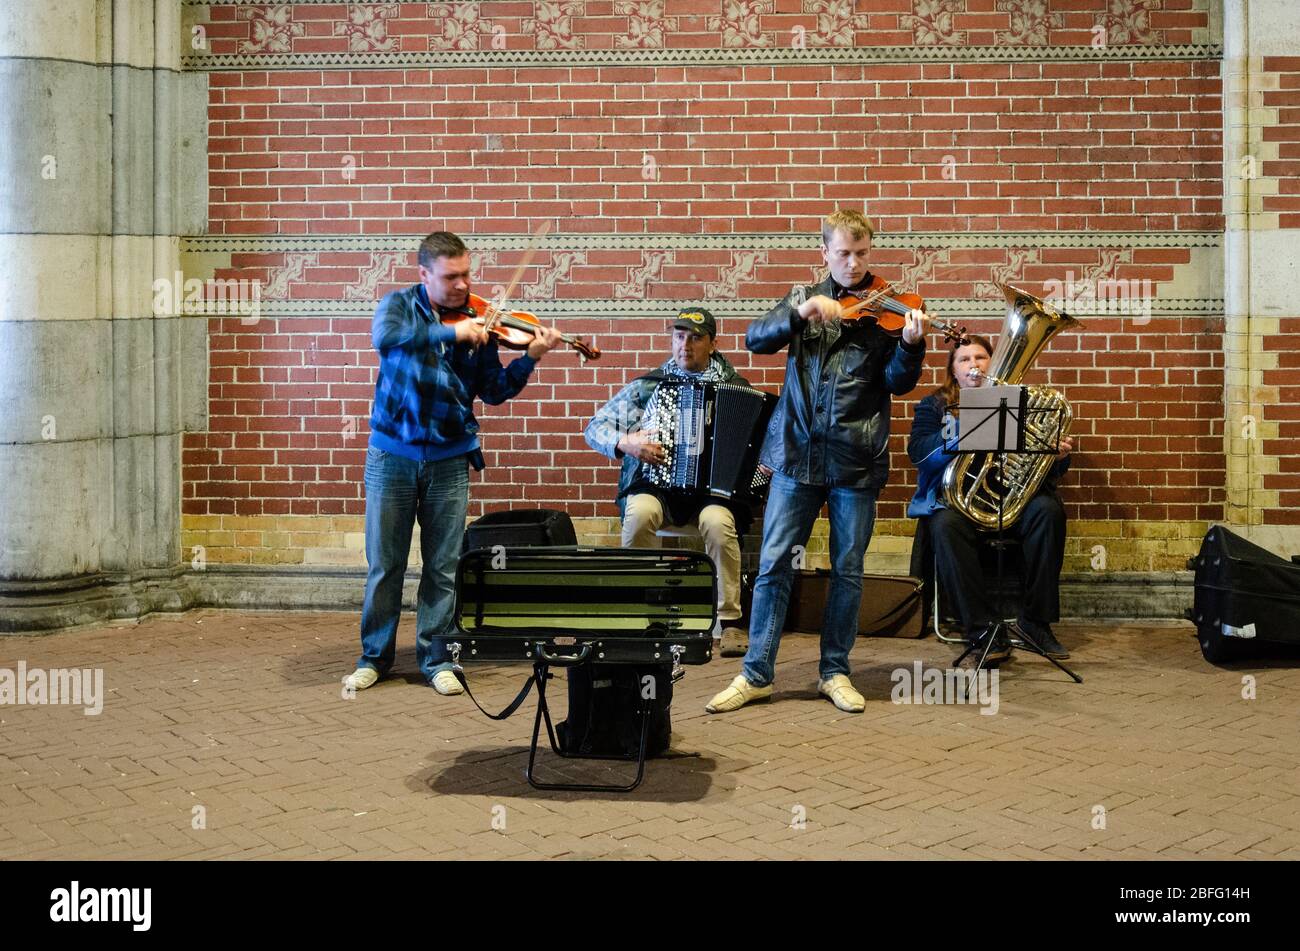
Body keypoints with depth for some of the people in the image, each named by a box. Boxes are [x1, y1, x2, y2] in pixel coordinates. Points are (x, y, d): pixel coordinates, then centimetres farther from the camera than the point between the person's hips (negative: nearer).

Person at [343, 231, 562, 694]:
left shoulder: (477, 325, 4)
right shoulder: (400, 305, -1)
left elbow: (493, 392, 5)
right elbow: (384, 335, -25)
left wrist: (530, 358, -9)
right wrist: (452, 332, -29)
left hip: (449, 459, 2)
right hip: (393, 453, -1)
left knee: (444, 568, 5)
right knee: (384, 563, 6)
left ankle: (436, 659, 17)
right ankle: (374, 656, 20)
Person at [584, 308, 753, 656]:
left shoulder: (735, 387, 9)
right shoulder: (647, 386, 8)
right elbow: (595, 429, 8)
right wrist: (624, 442, -12)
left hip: (712, 488, 0)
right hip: (656, 486, 0)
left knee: (717, 522, -34)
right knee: (640, 513, -34)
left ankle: (731, 621, -21)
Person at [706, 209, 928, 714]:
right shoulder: (804, 298, 9)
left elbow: (898, 382, -4)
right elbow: (756, 339, -5)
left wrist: (911, 345, -23)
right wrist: (802, 312, -21)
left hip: (856, 459, -1)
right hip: (797, 453, 1)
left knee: (848, 570, 7)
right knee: (773, 564, 2)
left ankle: (834, 671, 20)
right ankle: (756, 673, 11)